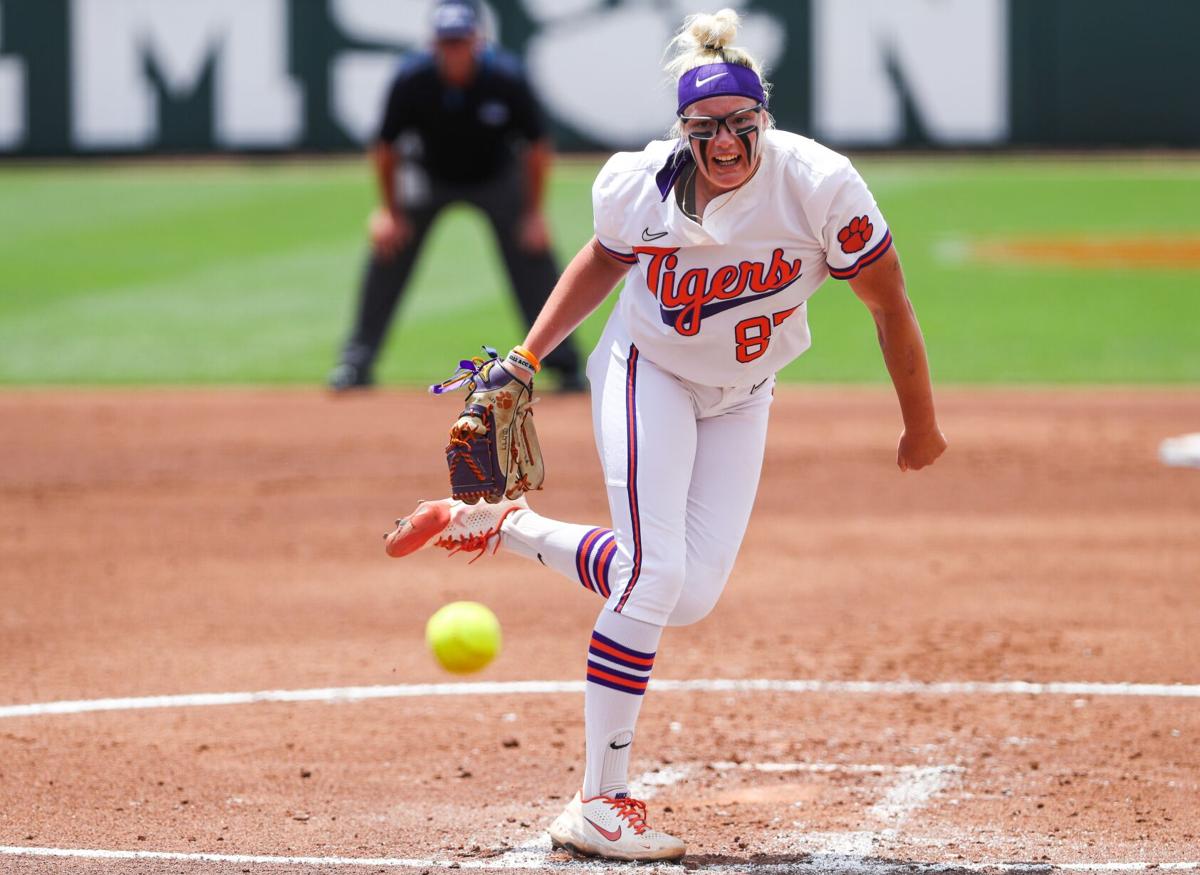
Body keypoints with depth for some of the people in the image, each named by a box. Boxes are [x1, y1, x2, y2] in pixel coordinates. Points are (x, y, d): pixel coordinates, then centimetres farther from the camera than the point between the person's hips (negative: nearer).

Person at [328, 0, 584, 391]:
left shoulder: (506, 80, -28)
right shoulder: (411, 81, -27)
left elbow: (538, 146, -13)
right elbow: (385, 148, -11)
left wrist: (534, 212, -13)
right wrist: (390, 211, -9)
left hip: (497, 179, 0)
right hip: (431, 178, 1)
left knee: (535, 264, -9)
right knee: (388, 253, -11)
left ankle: (566, 365, 2)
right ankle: (357, 361, -1)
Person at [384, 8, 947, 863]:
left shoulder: (818, 185, -25)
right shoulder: (643, 186, -21)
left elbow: (888, 302, -14)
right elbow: (603, 262, 2)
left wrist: (921, 423, -8)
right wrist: (526, 358, -4)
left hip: (740, 398, 3)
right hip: (649, 374, -3)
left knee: (693, 594, -3)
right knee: (655, 576, -18)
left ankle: (502, 525, 17)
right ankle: (599, 805, -13)